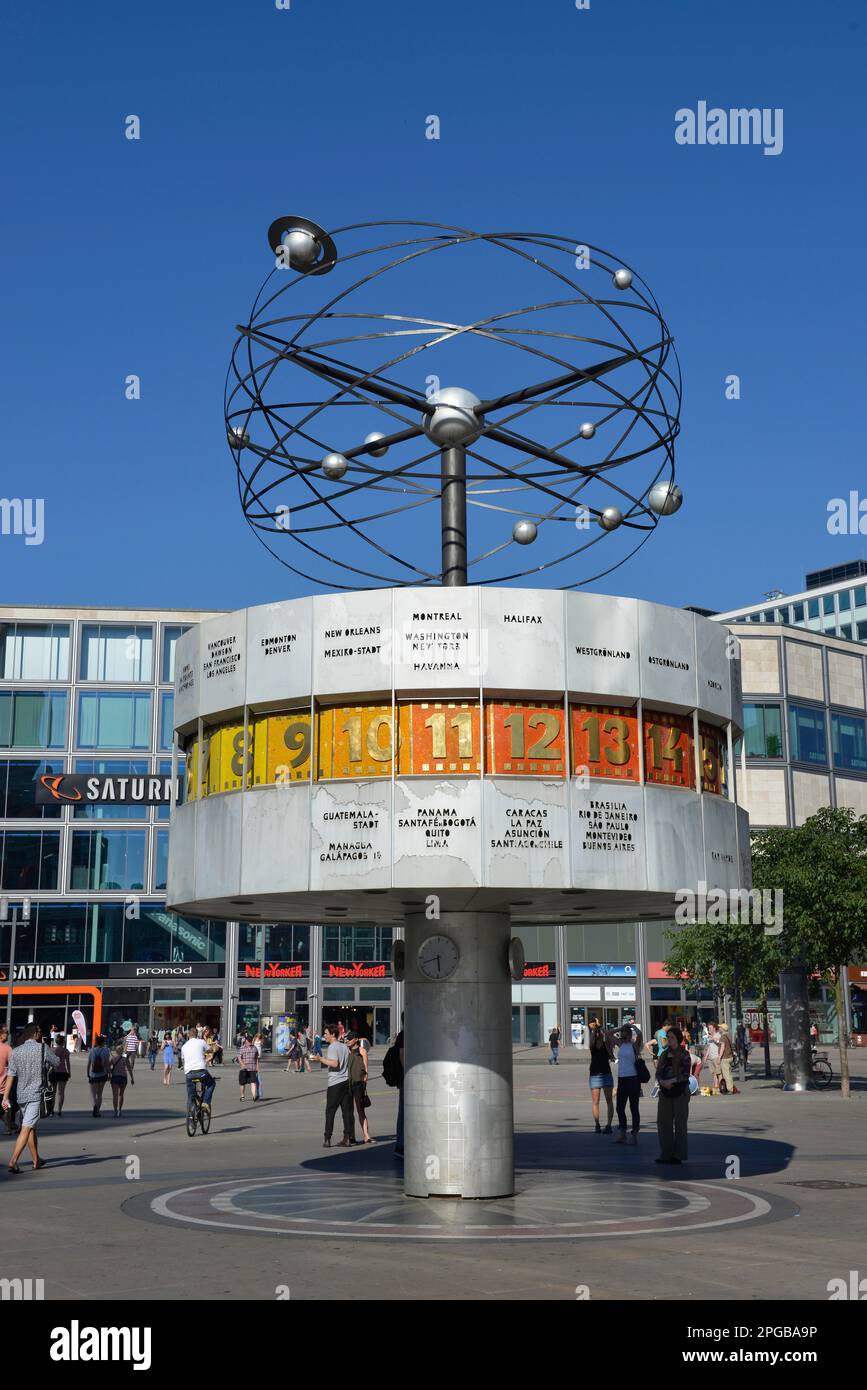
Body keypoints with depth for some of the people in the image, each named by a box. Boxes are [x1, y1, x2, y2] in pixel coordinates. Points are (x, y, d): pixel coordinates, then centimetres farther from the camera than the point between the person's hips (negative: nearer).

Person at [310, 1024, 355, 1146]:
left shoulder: (332, 1047, -9)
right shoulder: (345, 1046, 14)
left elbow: (334, 1063, -21)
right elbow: (349, 1062, 18)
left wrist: (321, 1059, -16)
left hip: (335, 1083, -7)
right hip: (346, 1081, 7)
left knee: (330, 1112, -1)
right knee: (347, 1111, 6)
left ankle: (327, 1139, -3)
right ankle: (347, 1138, 4)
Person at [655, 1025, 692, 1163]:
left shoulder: (684, 1054, -5)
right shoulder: (664, 1054, 12)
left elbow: (686, 1074, -13)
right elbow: (658, 1073, 9)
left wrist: (671, 1081, -21)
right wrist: (662, 1081, -11)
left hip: (680, 1092, -6)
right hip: (665, 1092, 6)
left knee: (680, 1123, -1)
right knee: (664, 1122, 5)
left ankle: (679, 1155, 4)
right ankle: (666, 1154, 13)